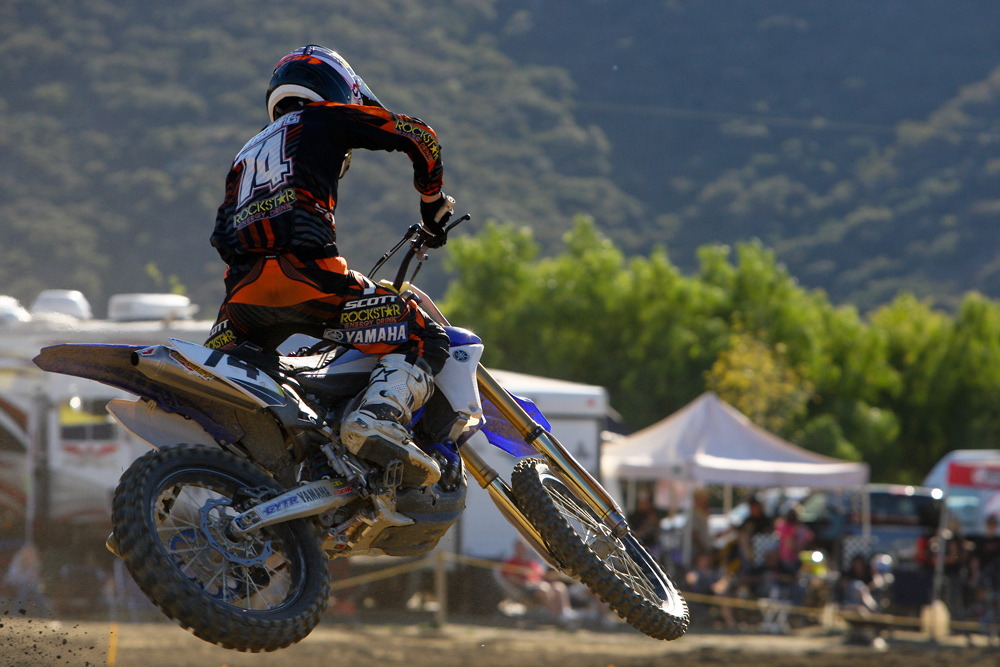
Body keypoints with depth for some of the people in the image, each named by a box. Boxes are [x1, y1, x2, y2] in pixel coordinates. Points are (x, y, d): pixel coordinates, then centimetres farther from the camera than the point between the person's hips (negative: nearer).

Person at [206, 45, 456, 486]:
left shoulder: (247, 154, 36)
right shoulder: (324, 119, 19)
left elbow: (224, 234, 30)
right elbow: (417, 136, 12)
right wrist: (434, 205, 25)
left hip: (242, 291, 6)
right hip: (304, 274, -6)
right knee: (422, 341, -5)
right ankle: (376, 419, -30)